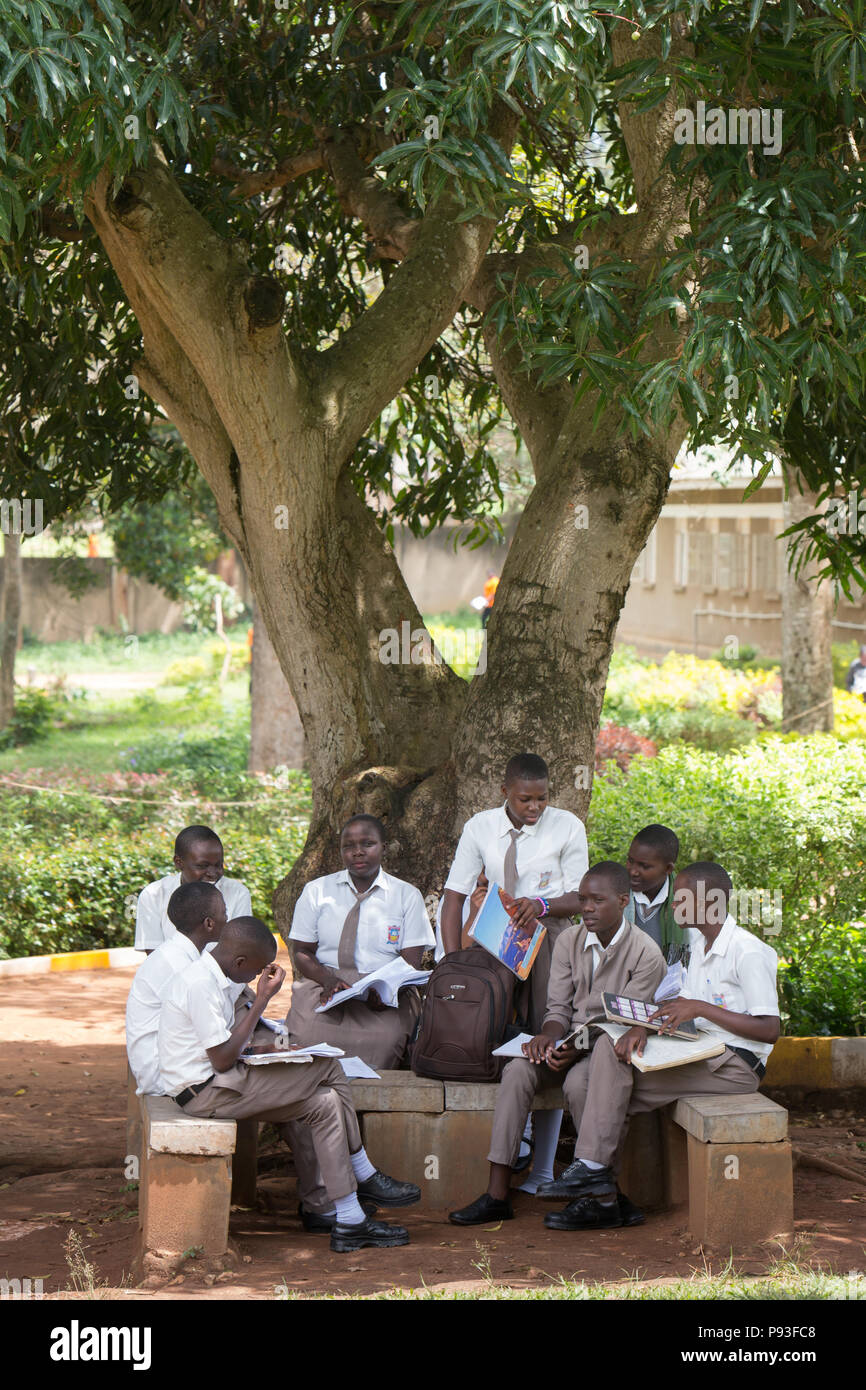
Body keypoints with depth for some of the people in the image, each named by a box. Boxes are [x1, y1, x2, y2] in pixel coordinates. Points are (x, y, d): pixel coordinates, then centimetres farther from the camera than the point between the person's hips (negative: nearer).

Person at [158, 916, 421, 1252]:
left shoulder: (210, 977, 12)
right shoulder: (200, 984, -20)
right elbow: (222, 1060, -22)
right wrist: (262, 1000, -15)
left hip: (216, 1085, 10)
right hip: (203, 1093, -10)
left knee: (325, 1104, -1)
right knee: (327, 1067, -13)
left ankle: (350, 1221, -2)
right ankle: (365, 1177, -1)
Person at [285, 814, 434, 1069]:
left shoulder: (407, 896, 10)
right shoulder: (317, 891, 13)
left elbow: (411, 962, 2)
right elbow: (302, 953, 9)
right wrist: (329, 980, -14)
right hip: (322, 991, 1)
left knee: (382, 1037, -35)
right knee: (310, 1032, -34)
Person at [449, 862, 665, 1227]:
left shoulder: (646, 954, -11)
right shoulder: (569, 941, 4)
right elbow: (558, 1006, 6)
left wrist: (579, 1049, -27)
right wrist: (548, 1036, -17)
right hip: (569, 1042, 5)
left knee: (577, 1083, -36)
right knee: (517, 1071, -24)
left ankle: (609, 1193, -24)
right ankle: (497, 1194, -26)